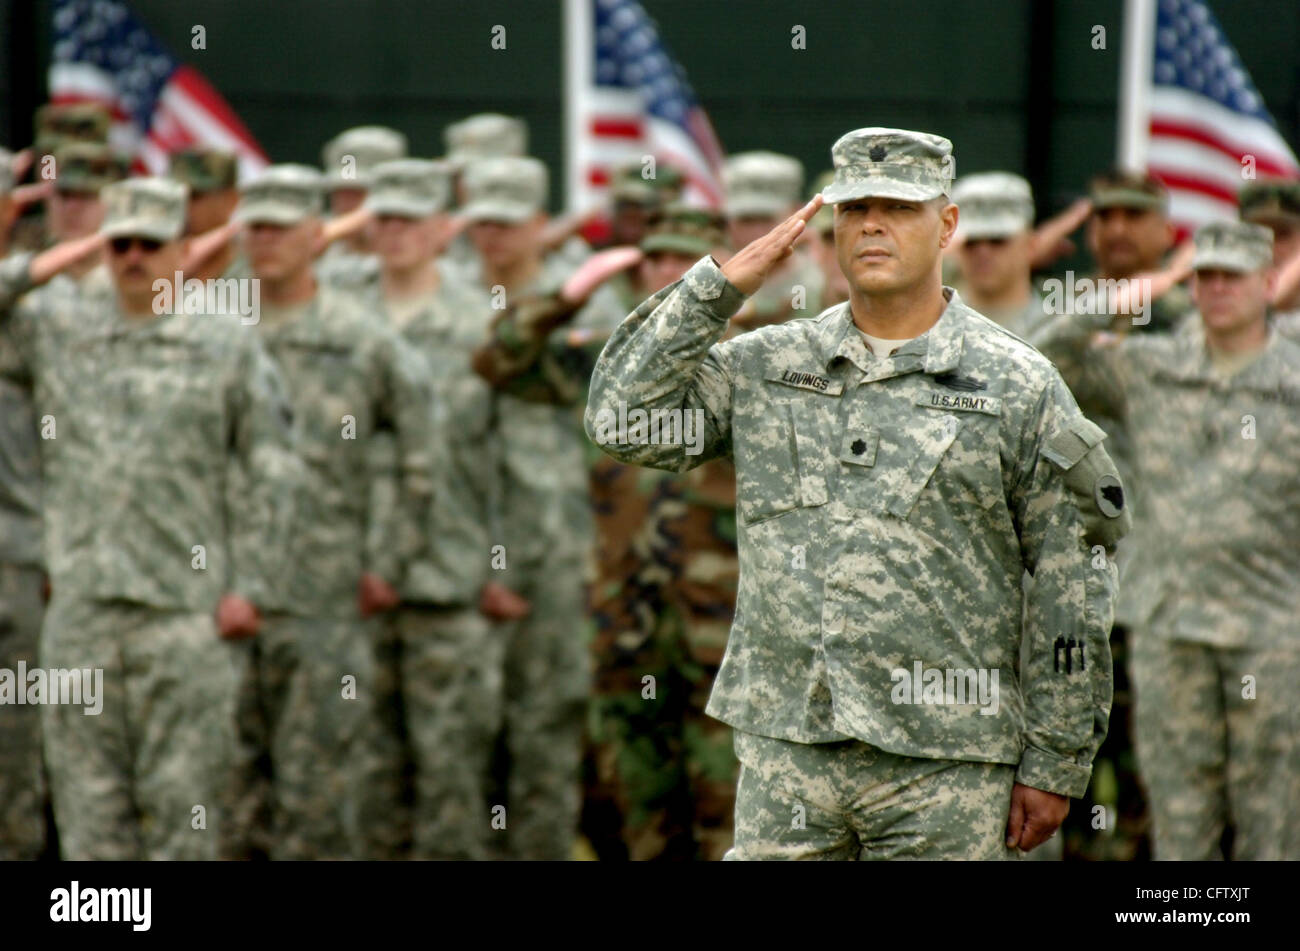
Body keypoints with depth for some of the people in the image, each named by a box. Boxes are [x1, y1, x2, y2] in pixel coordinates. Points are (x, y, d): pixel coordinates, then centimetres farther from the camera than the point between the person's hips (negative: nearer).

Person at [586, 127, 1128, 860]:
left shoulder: (1019, 386, 1)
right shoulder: (764, 367, 11)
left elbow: (1075, 590, 1)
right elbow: (623, 419, 2)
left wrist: (1056, 764, -3)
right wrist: (720, 286, -1)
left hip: (947, 767, -3)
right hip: (786, 748, 3)